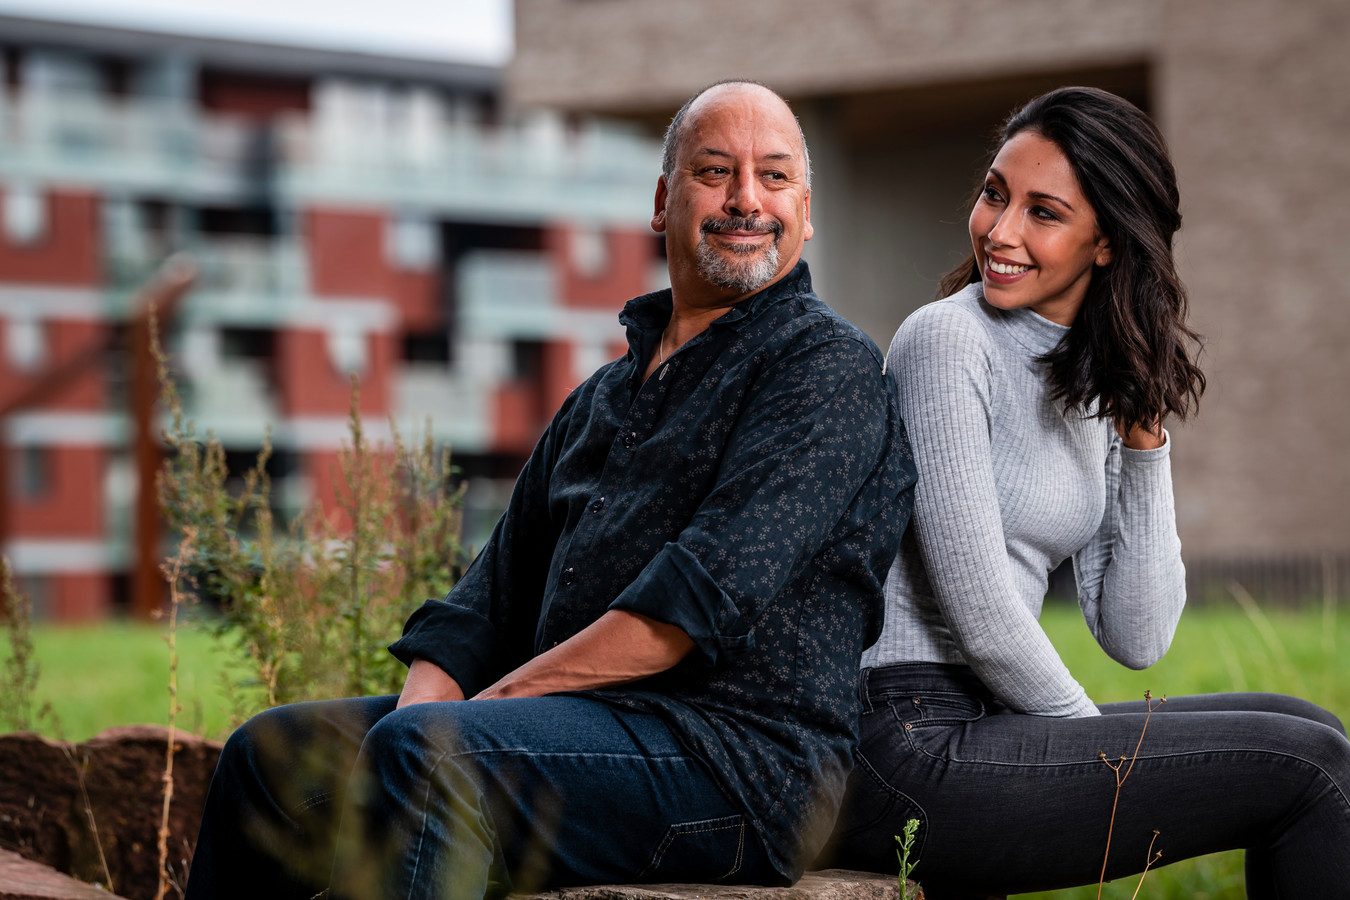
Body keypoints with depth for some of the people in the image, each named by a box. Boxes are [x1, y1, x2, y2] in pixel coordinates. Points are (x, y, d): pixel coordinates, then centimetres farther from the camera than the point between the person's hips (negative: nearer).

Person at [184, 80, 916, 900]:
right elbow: (498, 589, 19)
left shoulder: (829, 370, -4)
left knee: (420, 753, -31)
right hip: (584, 719, 8)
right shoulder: (601, 399, 23)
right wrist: (426, 702, -3)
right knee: (273, 750, 5)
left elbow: (708, 592, -17)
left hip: (737, 749, -8)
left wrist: (504, 696, -15)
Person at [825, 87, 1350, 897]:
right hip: (909, 750, -8)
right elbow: (980, 617, -16)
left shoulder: (1093, 386, 14)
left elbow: (1136, 638, 8)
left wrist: (1144, 438, 2)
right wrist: (1111, 757, -2)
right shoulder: (948, 339, -11)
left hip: (978, 731, 8)